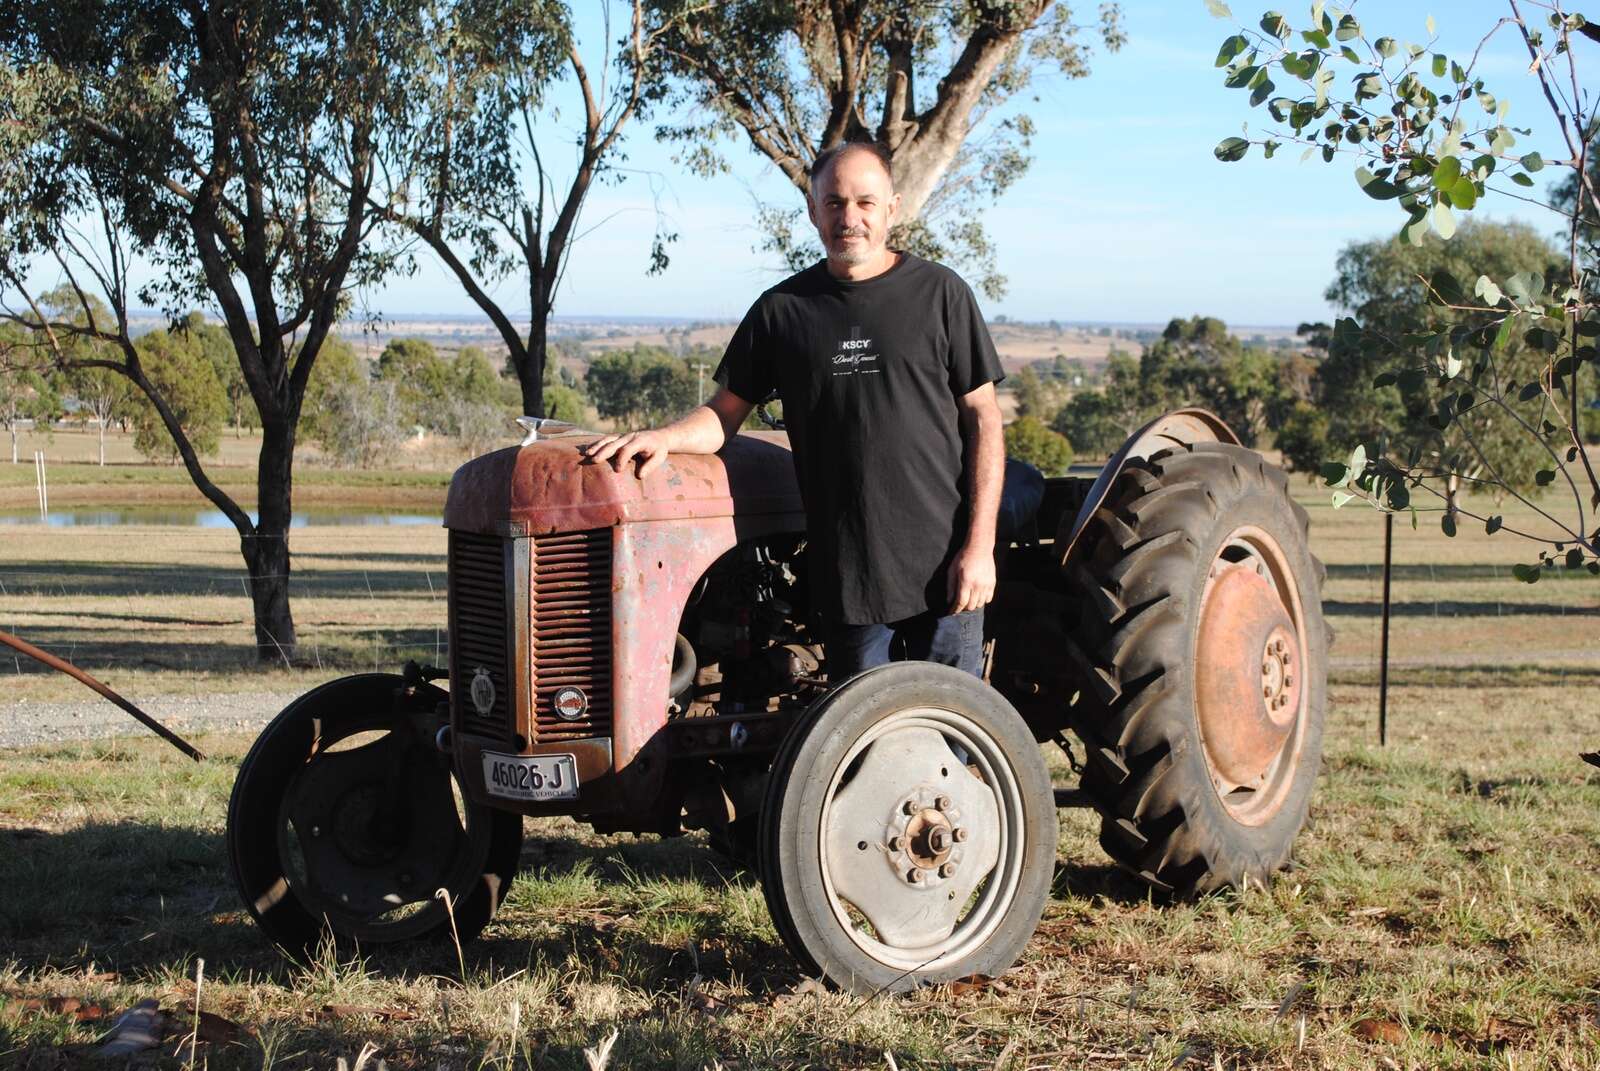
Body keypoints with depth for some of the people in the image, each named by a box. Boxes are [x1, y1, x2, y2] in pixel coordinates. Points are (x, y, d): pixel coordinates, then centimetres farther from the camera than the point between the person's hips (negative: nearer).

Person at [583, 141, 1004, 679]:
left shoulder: (940, 293, 1)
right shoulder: (783, 309, 7)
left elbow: (982, 419, 0)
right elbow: (726, 412, 9)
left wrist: (979, 547, -7)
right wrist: (664, 436, -14)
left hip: (942, 570, -2)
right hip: (847, 571, 2)